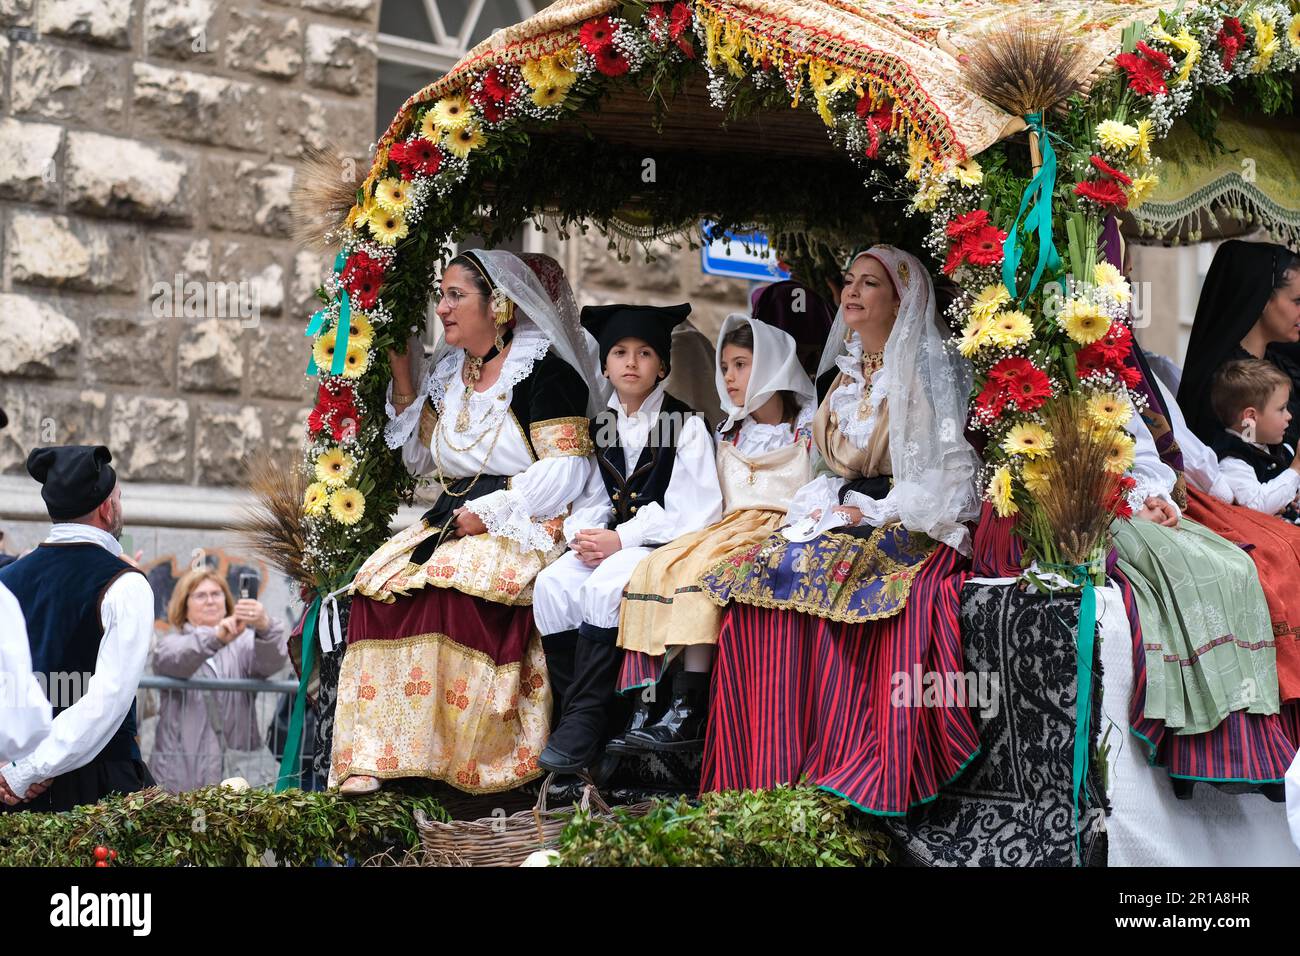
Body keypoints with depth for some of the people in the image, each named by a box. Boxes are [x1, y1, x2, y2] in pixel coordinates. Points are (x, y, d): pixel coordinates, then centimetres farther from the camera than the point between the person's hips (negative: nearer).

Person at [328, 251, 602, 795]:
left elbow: (565, 469, -12)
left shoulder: (542, 369, -4)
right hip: (452, 523, 7)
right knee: (380, 583, -21)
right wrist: (401, 375, 19)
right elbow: (422, 457, 27)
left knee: (453, 582, -35)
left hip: (524, 526, -7)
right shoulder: (449, 372, 19)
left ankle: (481, 766, -34)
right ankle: (371, 756, -30)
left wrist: (488, 512, -17)